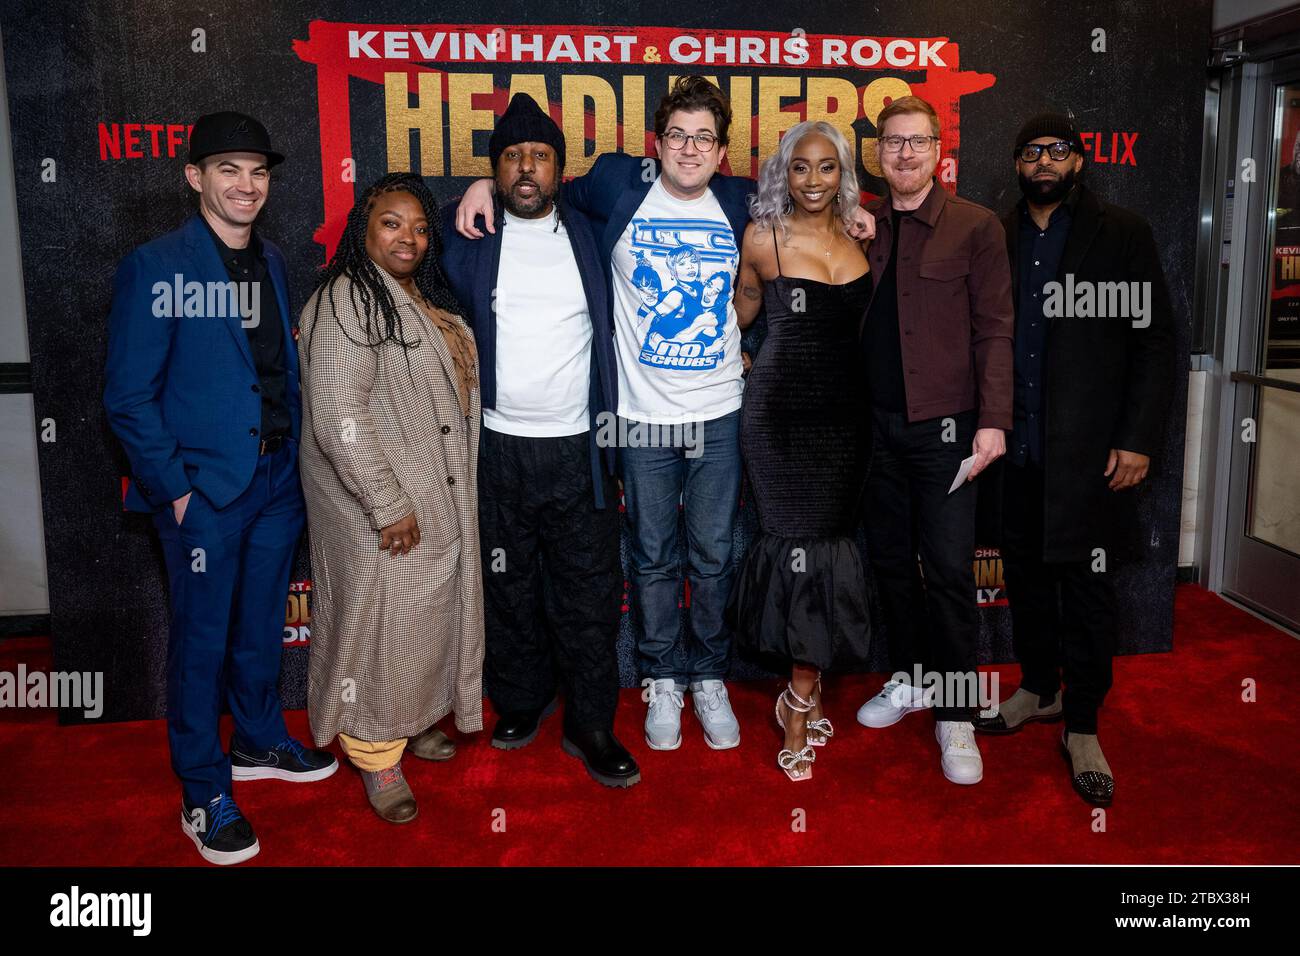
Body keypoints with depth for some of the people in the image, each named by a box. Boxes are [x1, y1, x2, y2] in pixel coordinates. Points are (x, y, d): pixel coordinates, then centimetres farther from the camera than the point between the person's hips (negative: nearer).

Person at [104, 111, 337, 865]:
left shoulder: (272, 261, 9)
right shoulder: (156, 267, -10)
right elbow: (129, 396, -11)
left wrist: (294, 452, 5)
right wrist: (173, 489, -14)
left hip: (278, 477, 6)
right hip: (204, 487, -6)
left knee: (262, 622, 18)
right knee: (203, 635, 5)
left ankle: (259, 741, 38)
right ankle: (205, 795, 19)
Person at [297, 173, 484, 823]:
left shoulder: (424, 298, 12)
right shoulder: (346, 299, -16)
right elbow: (338, 415, -23)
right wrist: (388, 506, -23)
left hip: (440, 498, 9)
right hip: (377, 507, -9)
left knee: (430, 611, 17)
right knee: (382, 619, 2)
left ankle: (412, 719, 37)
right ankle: (375, 753, 19)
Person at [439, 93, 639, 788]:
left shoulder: (588, 235, 6)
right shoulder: (464, 236, 3)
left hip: (578, 449, 1)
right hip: (496, 446, 0)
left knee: (589, 593, 3)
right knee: (508, 587, 11)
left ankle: (591, 725, 17)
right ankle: (521, 702, 31)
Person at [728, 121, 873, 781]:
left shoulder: (861, 235, 7)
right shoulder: (763, 238, -2)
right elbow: (740, 313, 12)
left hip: (846, 407, 4)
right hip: (780, 407, -3)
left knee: (828, 537, 5)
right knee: (804, 540, -4)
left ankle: (801, 695, 17)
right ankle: (804, 695, 9)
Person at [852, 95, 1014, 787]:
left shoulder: (974, 227, -1)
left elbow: (994, 330, -5)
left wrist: (992, 419, -13)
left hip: (943, 423, -4)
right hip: (875, 420, 4)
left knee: (948, 569, -2)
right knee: (889, 559, 13)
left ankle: (954, 713, 11)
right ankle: (909, 679, 31)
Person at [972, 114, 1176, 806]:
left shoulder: (1121, 235, 0)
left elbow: (1154, 342, -3)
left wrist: (1139, 439, -10)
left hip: (1089, 452, -3)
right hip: (1013, 446, 4)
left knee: (1086, 586, 1)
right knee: (1025, 574, 13)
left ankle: (1082, 727, 15)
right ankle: (1038, 689, 32)